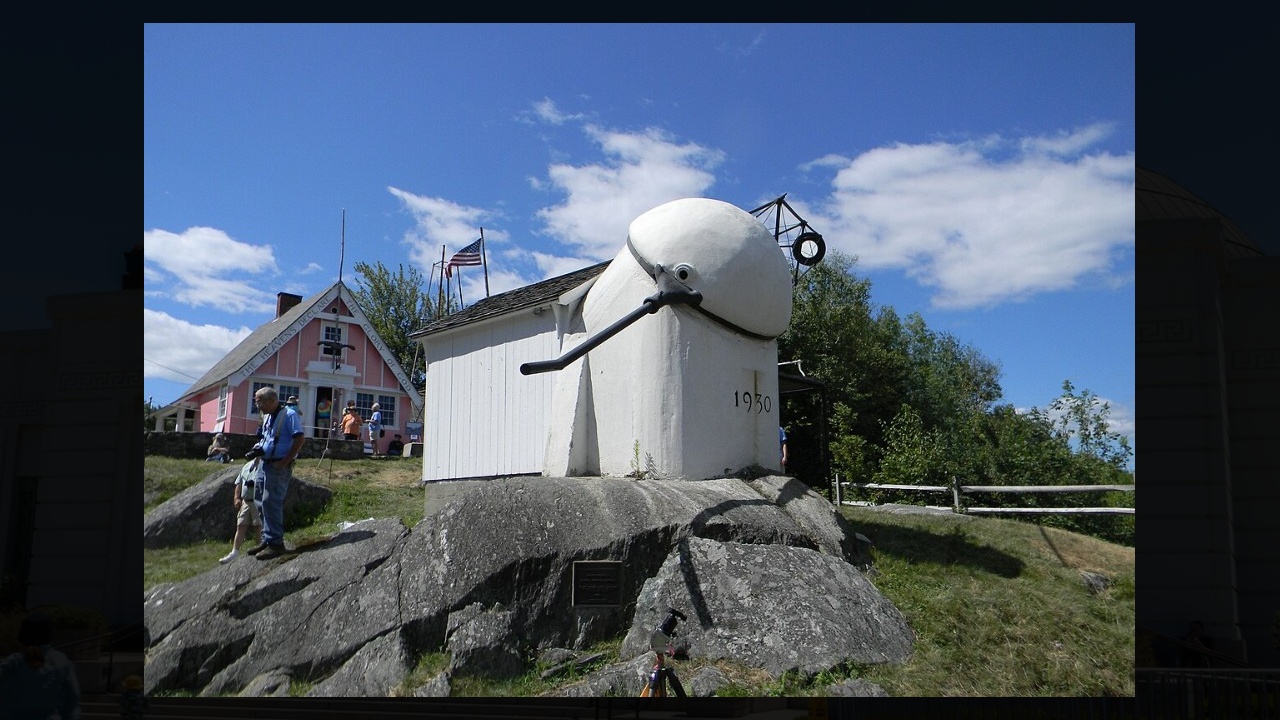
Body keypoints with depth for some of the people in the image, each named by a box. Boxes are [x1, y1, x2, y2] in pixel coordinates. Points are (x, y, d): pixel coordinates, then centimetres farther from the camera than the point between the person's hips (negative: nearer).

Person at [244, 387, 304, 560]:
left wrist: (285, 461, -20)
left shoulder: (289, 415, -12)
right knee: (264, 503, 12)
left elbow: (300, 439, -19)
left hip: (279, 467, -9)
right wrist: (259, 447, 5)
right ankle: (266, 540, 21)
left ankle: (275, 543, -5)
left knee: (270, 503, -11)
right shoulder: (267, 417, 15)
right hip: (265, 464, 9)